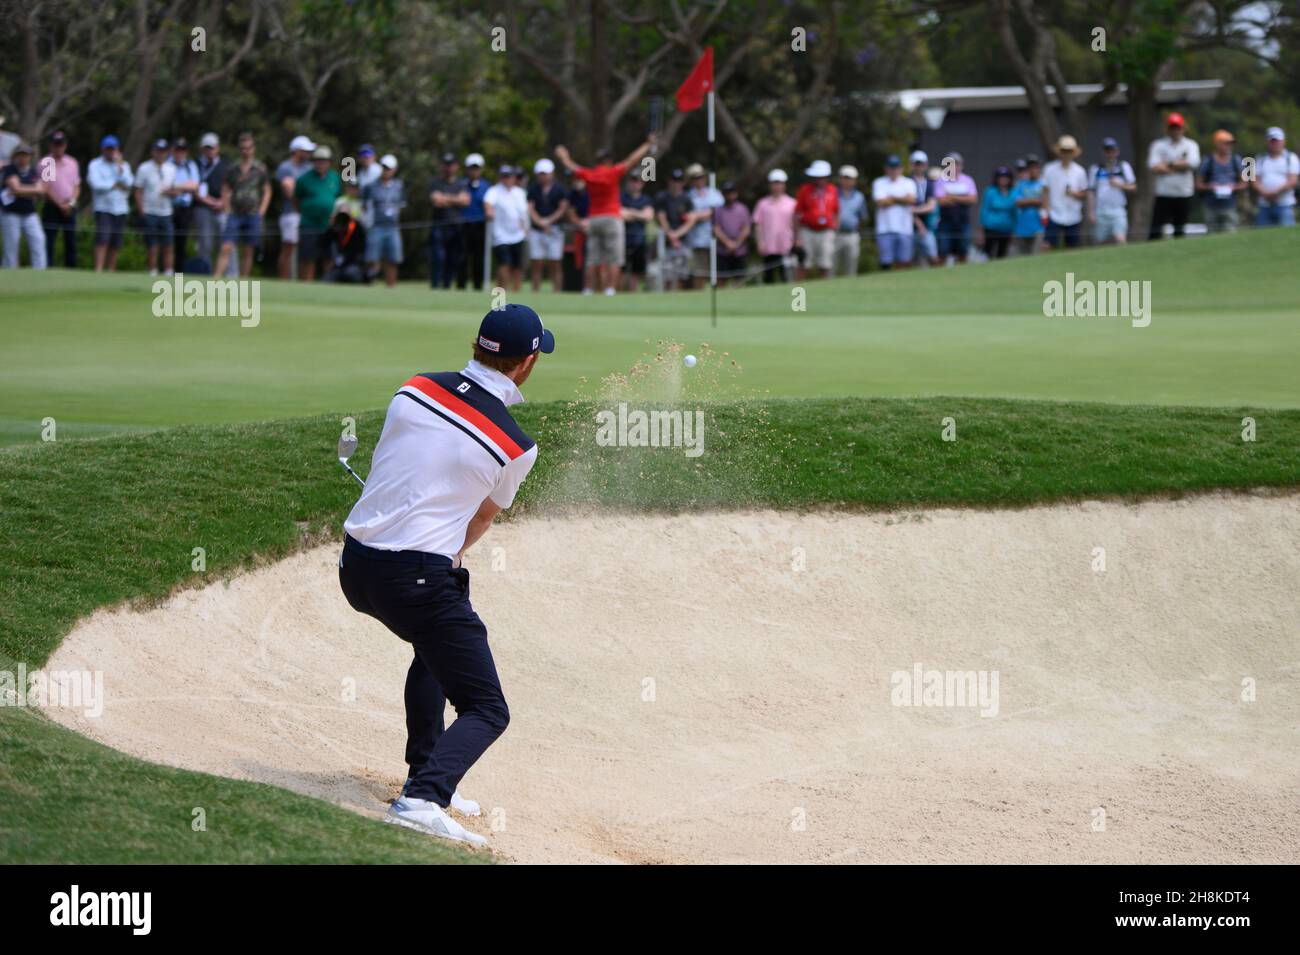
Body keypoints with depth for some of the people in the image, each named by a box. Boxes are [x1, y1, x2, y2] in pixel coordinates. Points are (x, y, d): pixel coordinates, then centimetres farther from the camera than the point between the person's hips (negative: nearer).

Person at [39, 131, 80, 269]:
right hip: (52, 207, -4)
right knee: (49, 242, -8)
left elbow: (77, 186, 13)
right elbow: (45, 187, -8)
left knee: (71, 242, 5)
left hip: (69, 208, 4)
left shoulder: (73, 163, 12)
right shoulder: (45, 163, -1)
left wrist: (71, 202, -5)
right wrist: (60, 205, -14)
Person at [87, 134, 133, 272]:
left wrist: (119, 166, -8)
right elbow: (96, 184, -12)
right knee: (102, 239, -18)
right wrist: (117, 185, -7)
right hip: (103, 208, -4)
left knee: (116, 243, 4)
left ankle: (111, 271, 10)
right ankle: (98, 271, -24)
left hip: (120, 209, 4)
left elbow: (128, 182, -3)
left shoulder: (124, 165, 14)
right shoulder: (95, 165, 3)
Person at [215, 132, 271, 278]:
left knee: (247, 252, 5)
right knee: (226, 249, -11)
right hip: (235, 215, 0)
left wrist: (260, 212, 0)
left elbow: (267, 192, 9)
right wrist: (227, 211, 1)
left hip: (253, 215, 0)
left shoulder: (261, 168, 6)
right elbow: (225, 190, 11)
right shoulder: (232, 168, 7)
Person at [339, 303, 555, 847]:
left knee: (435, 645, 35)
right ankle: (423, 800, -26)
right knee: (486, 711, -1)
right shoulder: (517, 447, -8)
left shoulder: (413, 389, 4)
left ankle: (426, 775, 32)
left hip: (355, 565, 7)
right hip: (420, 578, -7)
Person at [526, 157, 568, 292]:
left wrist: (549, 221, -8)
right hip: (536, 230, 1)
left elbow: (563, 208, 1)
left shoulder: (559, 189, 4)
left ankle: (557, 290, -4)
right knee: (536, 264, -2)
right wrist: (540, 222, -14)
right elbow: (530, 208, 1)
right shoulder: (533, 189, 8)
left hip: (554, 230, -1)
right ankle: (536, 291, 0)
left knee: (555, 264, -3)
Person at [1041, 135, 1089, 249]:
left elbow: (1084, 195, 9)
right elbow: (1045, 192, 3)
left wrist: (1074, 193, -13)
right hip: (1054, 217, -2)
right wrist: (1045, 211, -5)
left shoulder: (1079, 171, 5)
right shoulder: (1050, 169, 2)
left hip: (1073, 218, 2)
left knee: (1073, 248, 4)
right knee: (1050, 247, -12)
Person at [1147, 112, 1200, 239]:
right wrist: (1179, 165, -8)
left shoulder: (1191, 145, 8)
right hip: (1163, 195, -1)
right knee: (1156, 232, -9)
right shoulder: (1158, 145, 6)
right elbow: (1154, 167, -10)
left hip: (1184, 195, 1)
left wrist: (1168, 164, -7)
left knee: (1180, 233, 7)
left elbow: (1192, 163, -12)